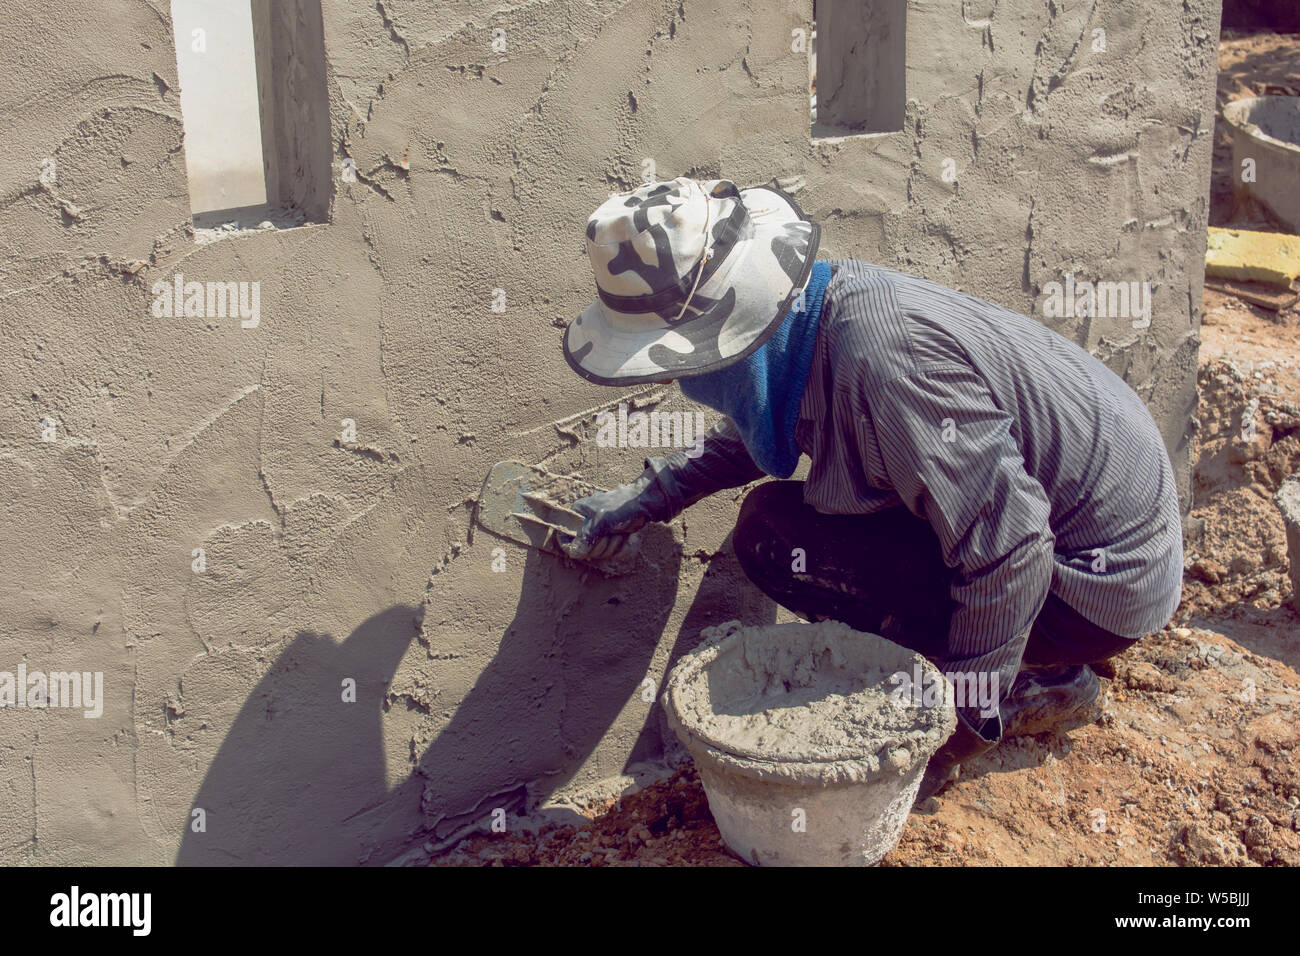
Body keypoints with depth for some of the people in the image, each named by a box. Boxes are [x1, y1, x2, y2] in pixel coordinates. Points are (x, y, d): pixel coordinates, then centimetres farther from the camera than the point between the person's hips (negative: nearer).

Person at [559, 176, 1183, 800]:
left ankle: (1033, 684, -2)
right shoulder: (812, 312, -2)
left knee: (774, 534, -13)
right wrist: (650, 496, 18)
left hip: (1104, 585, -9)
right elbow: (752, 432, 22)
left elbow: (1007, 548, -29)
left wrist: (960, 725, -19)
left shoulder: (879, 353, -32)